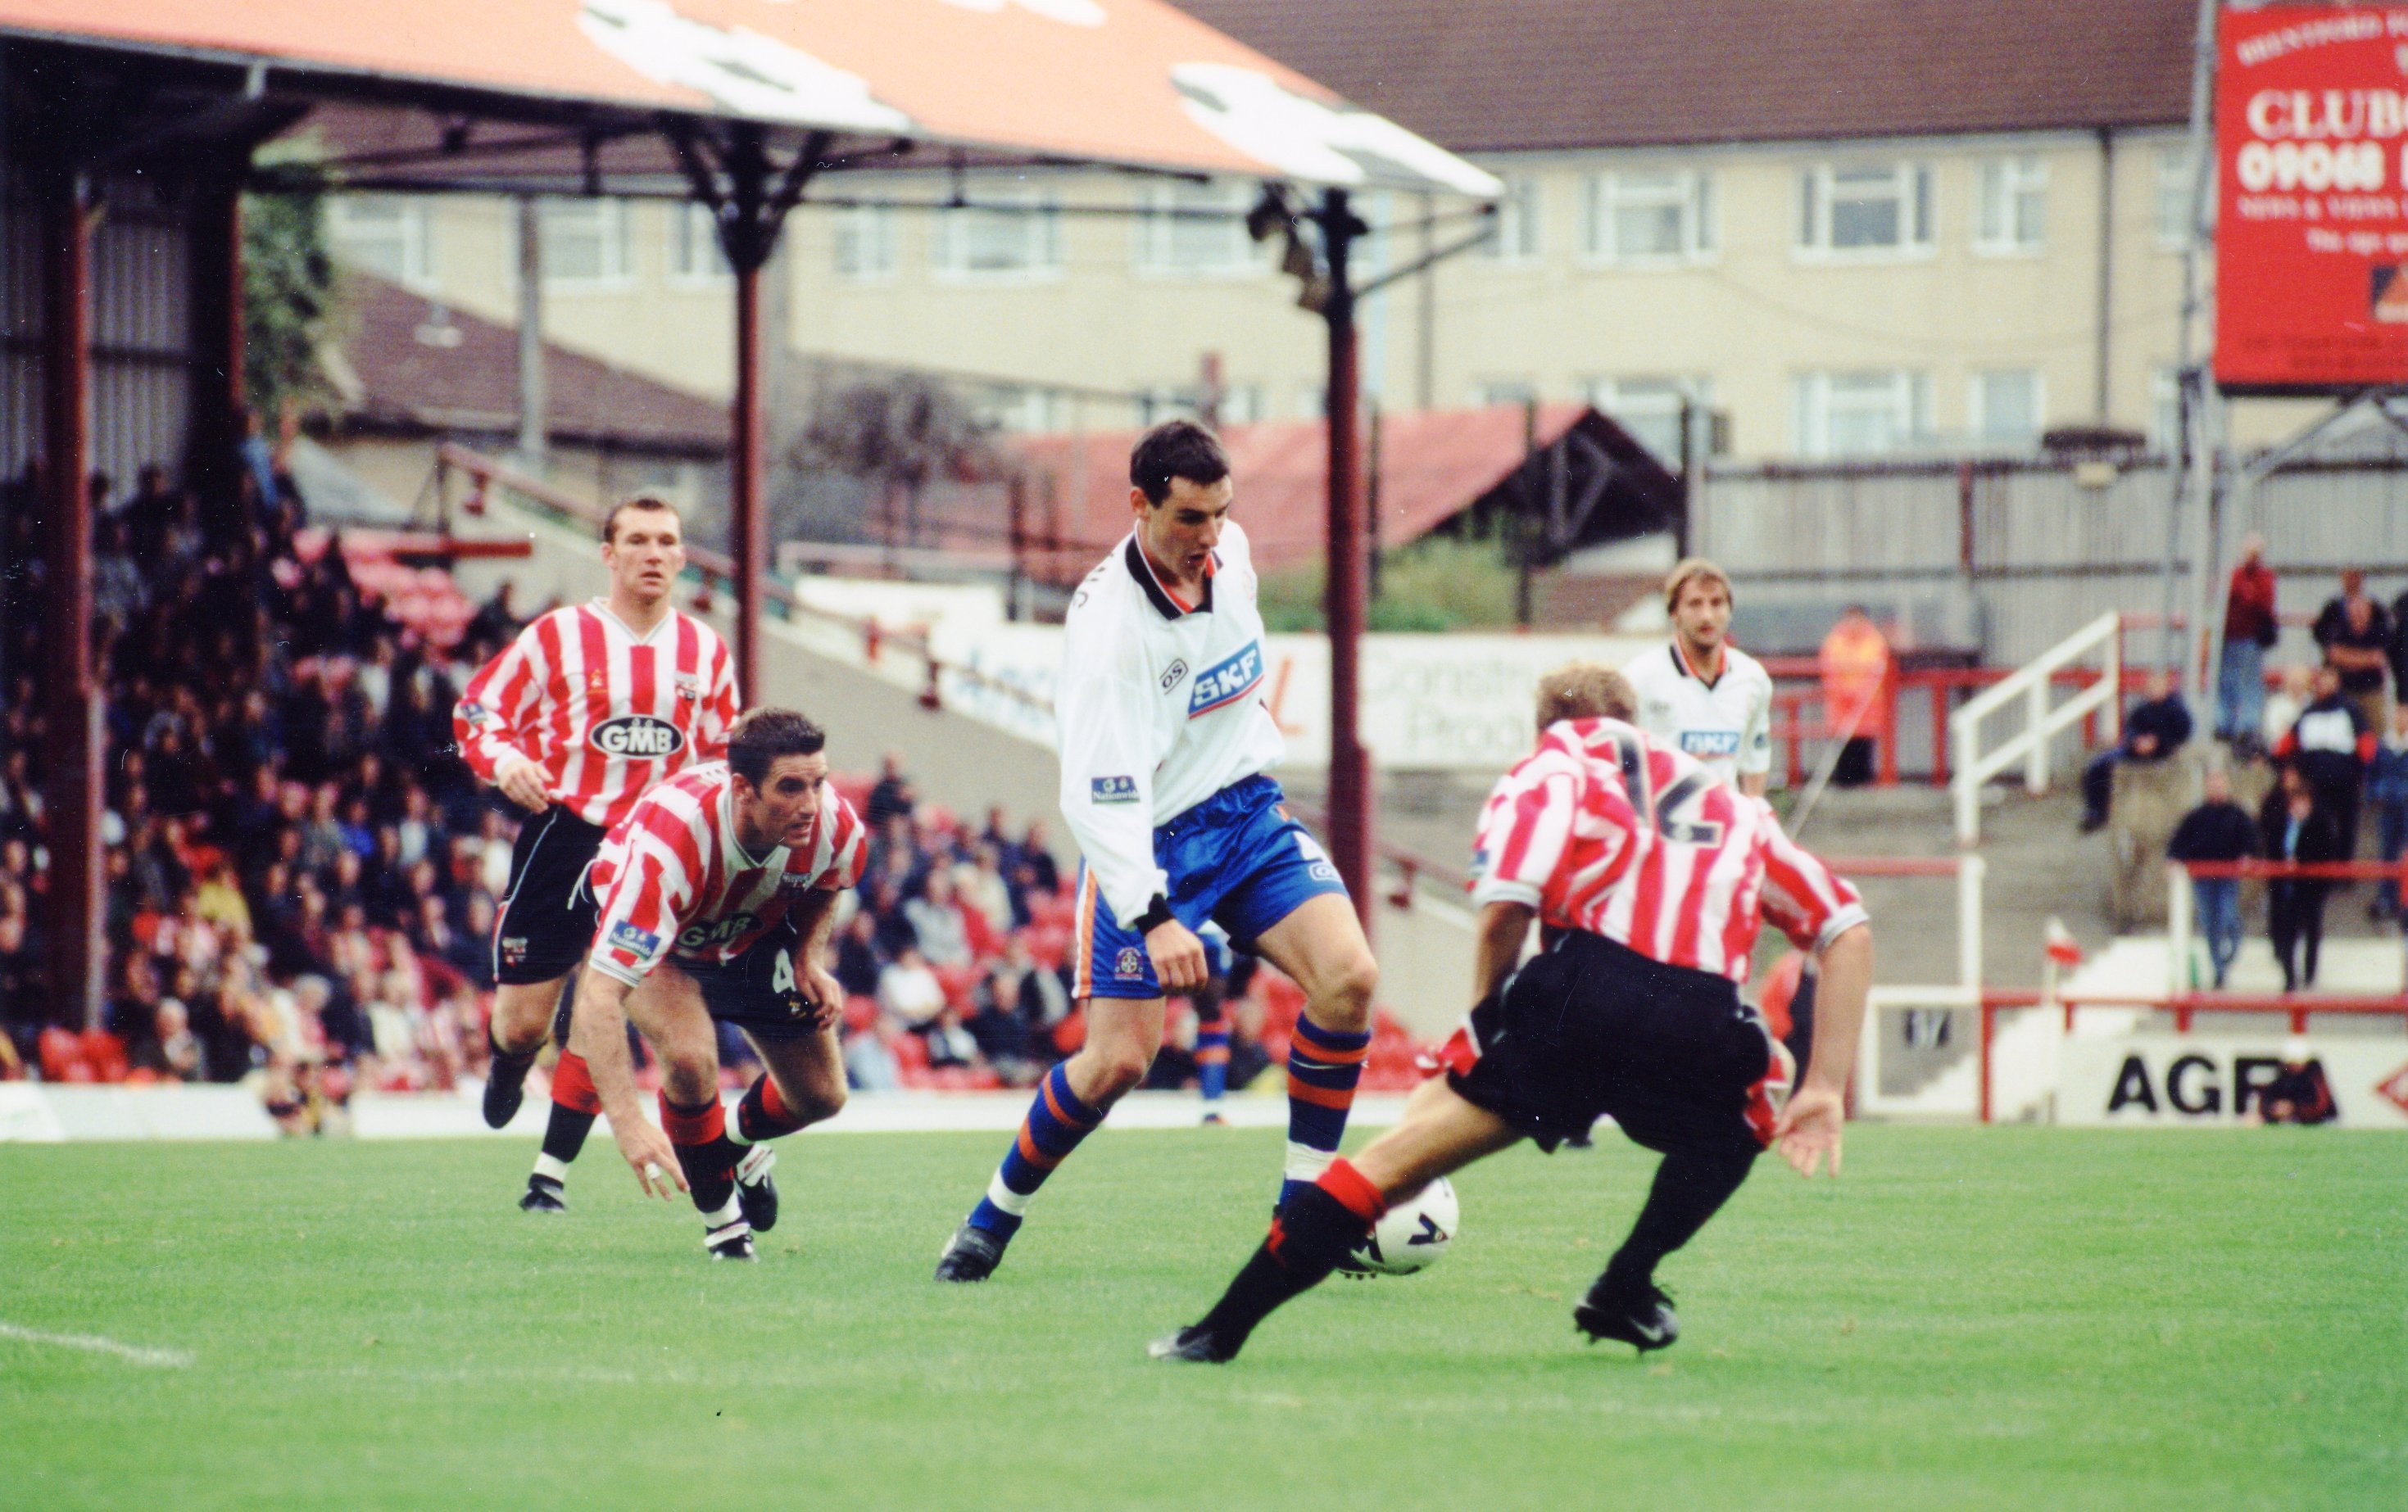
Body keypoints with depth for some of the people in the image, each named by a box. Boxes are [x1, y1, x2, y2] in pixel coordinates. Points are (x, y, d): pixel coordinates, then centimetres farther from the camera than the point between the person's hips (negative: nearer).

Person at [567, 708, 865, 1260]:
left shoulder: (836, 826, -29)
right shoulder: (668, 841, -46)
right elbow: (599, 994, -49)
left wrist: (811, 960, -16)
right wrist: (628, 1121, -57)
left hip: (757, 935, 5)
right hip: (651, 931, -5)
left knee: (821, 1096, 7)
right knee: (691, 1056, -31)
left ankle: (739, 1142, 44)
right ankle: (719, 1214, -4)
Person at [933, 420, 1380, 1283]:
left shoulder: (1228, 551, -4)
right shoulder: (1106, 623, -25)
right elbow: (1098, 792, -30)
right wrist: (1152, 917, -40)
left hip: (1247, 815, 6)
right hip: (1148, 843, -6)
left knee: (1349, 976, -17)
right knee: (1118, 1058, -12)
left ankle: (1306, 1210, -6)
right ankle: (993, 1218, 12)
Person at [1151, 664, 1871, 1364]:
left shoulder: (1552, 765, 22)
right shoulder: (1732, 805, 32)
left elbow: (1504, 910, 3)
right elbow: (1848, 929, 24)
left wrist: (1486, 1039, 15)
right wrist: (1825, 1091, 22)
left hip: (1581, 991, -2)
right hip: (1701, 1031, 2)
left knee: (1394, 1163, 8)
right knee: (1732, 1135, 36)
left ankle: (1220, 1328, 3)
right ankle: (1627, 1290, 22)